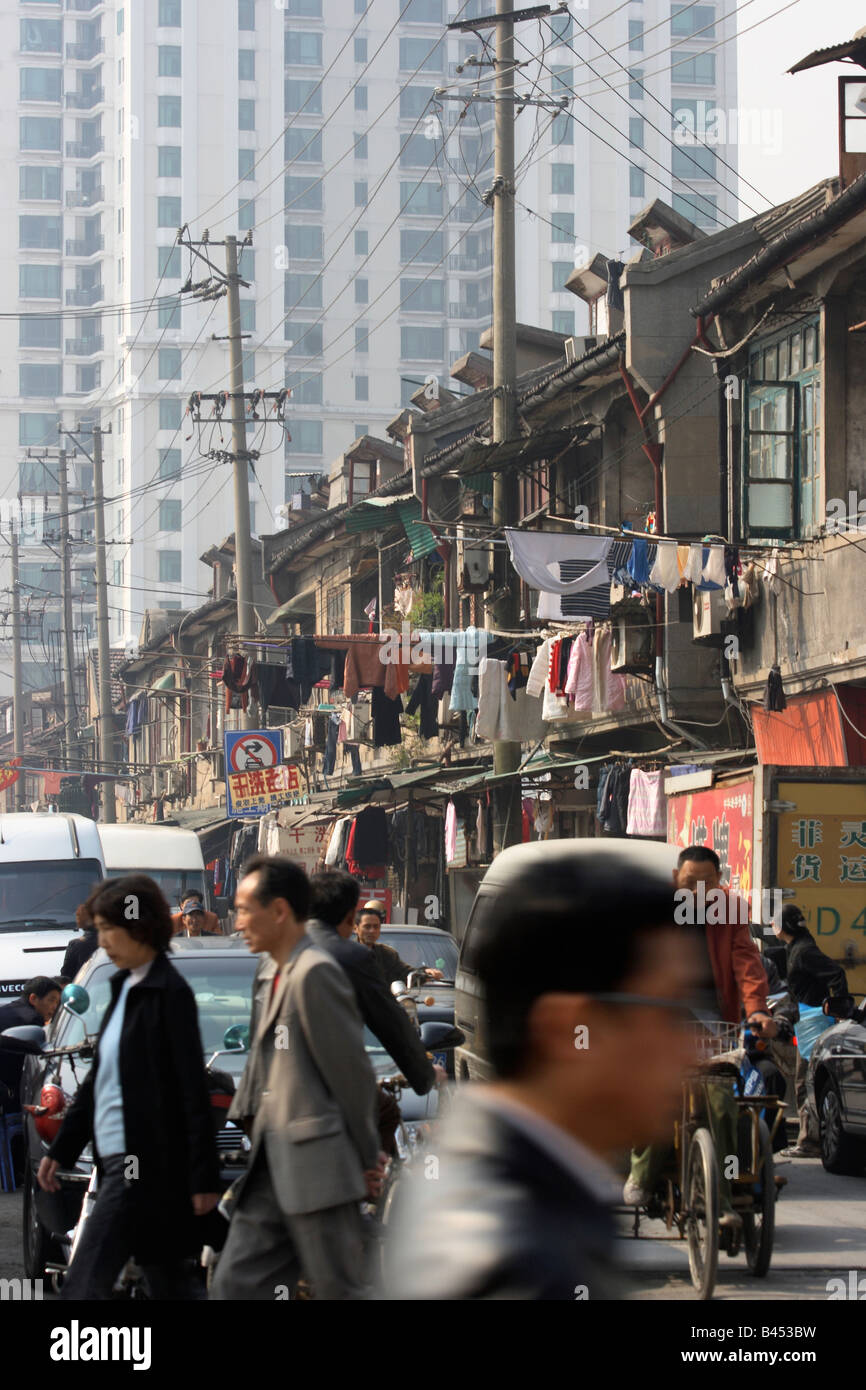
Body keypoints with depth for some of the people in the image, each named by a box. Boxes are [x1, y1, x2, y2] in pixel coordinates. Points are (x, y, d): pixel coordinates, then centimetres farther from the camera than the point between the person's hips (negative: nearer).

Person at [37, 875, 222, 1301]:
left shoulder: (169, 993, -12)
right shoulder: (125, 988, 15)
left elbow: (193, 1090, -15)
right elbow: (97, 1079, 21)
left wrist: (204, 1178, -16)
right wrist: (61, 1150, 20)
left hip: (143, 1166, -9)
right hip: (119, 1162, 9)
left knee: (83, 1286, -11)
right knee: (172, 1286, 11)